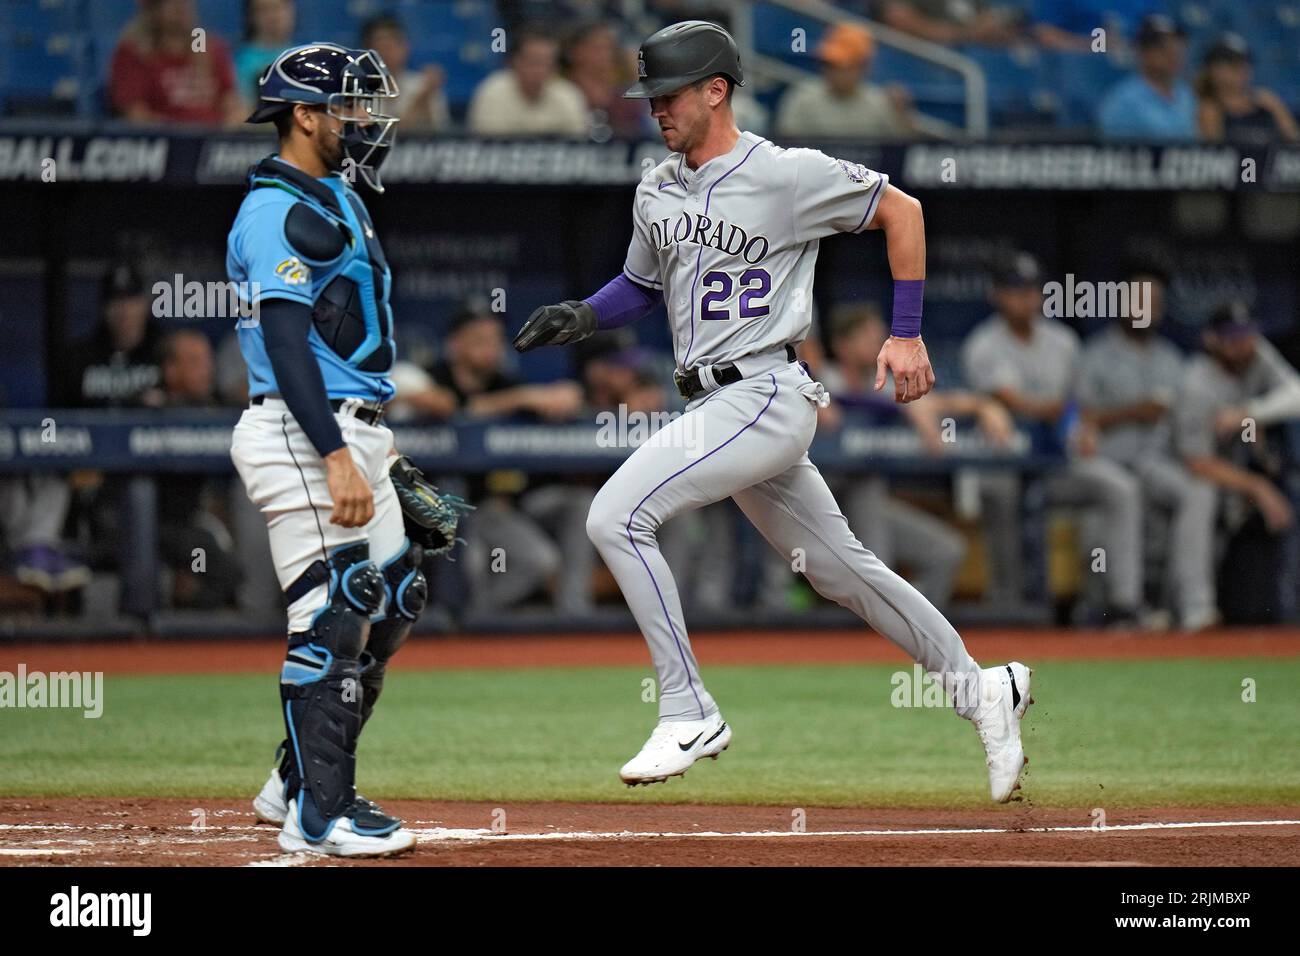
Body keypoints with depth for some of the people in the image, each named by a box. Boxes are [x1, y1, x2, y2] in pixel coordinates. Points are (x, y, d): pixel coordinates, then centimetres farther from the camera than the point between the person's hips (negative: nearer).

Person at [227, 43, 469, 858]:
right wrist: (336, 458, -27)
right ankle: (317, 814, -4)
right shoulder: (276, 212, -13)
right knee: (333, 621, -9)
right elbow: (287, 343, -21)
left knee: (391, 606, 14)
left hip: (352, 433, 10)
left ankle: (299, 785, 22)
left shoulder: (338, 199, 19)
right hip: (304, 437, -10)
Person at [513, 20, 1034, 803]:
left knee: (617, 516, -19)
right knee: (839, 567, 14)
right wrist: (581, 318, 5)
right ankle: (980, 690, 27)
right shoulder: (658, 191, 11)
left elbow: (901, 210, -3)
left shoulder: (788, 175, -11)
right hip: (716, 406, 8)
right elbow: (642, 285, 25)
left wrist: (907, 335, -3)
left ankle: (690, 714, -14)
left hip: (766, 396, -8)